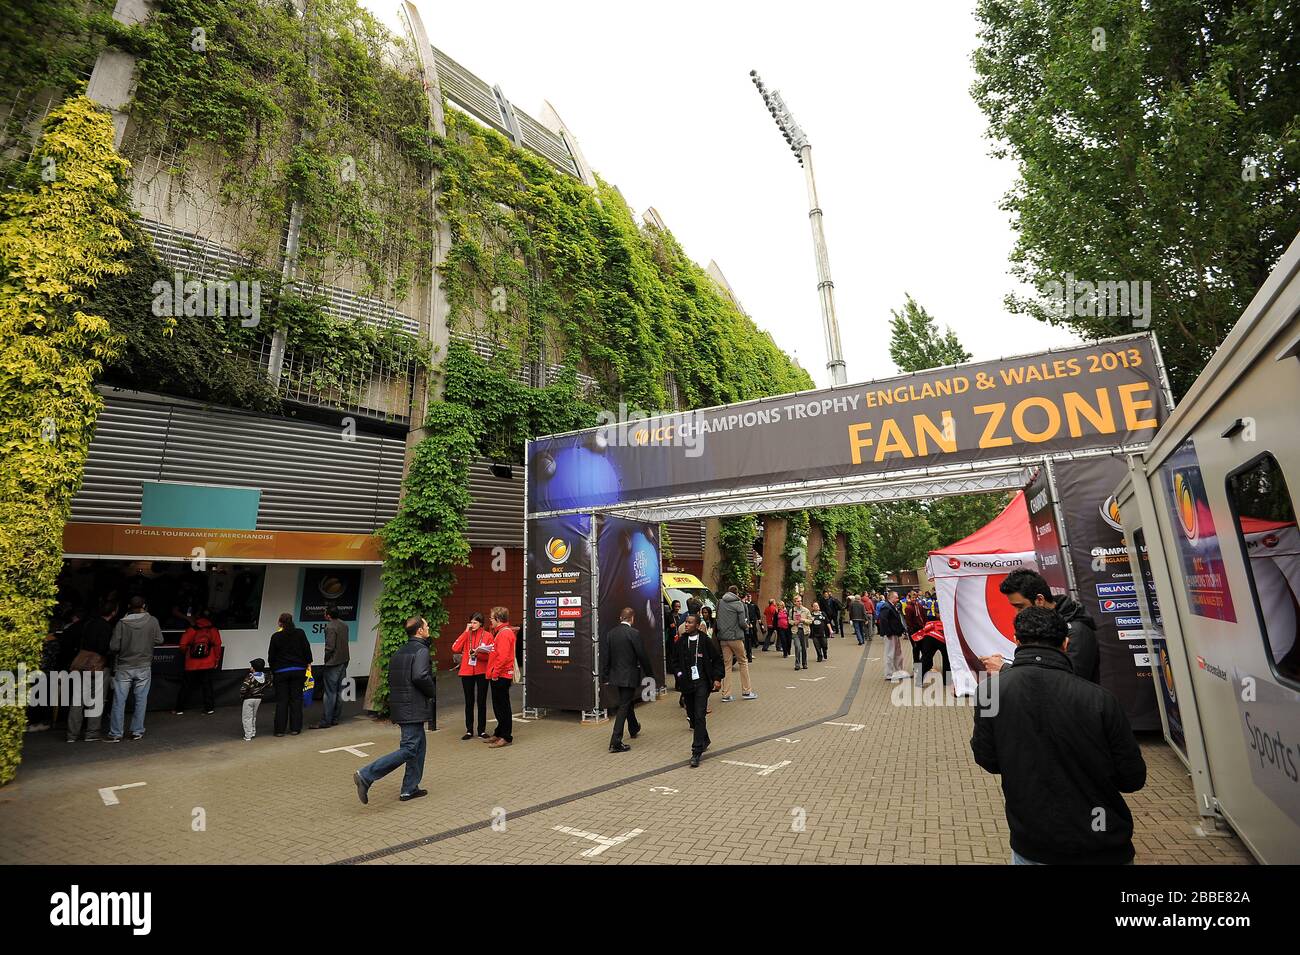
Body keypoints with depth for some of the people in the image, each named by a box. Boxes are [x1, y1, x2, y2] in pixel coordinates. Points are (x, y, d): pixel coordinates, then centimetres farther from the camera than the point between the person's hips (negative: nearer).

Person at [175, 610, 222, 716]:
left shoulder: (191, 630, -5)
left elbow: (182, 646, -6)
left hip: (191, 665, 0)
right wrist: (216, 660, 6)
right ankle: (209, 708, 9)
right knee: (207, 686, 8)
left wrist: (185, 654, 16)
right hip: (208, 665, 1)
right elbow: (217, 646, -4)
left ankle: (179, 709, 18)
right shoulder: (213, 630, -2)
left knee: (186, 687, 12)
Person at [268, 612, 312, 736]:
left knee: (281, 701, 7)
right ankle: (295, 728, 9)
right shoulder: (300, 633, -3)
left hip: (281, 672, -1)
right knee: (296, 699, 7)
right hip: (298, 670, 1)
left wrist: (273, 670, 14)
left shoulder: (276, 636, -4)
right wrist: (308, 663, 8)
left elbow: (271, 656, 2)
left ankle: (280, 729, 9)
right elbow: (307, 649, -2)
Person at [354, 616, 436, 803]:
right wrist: (432, 692, -10)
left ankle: (410, 789, 20)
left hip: (400, 706, 10)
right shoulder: (421, 650, -14)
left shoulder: (399, 653, 15)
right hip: (413, 709, -10)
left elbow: (391, 679, 17)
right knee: (408, 749, -7)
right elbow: (420, 676, -26)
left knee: (418, 744, 16)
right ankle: (366, 776, -10)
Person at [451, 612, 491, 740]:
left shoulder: (487, 636, -1)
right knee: (469, 702, 9)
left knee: (481, 701, 5)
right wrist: (466, 632, -11)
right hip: (467, 672, 2)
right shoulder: (466, 634, 5)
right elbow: (455, 649, -10)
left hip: (482, 672, -2)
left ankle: (482, 730, 15)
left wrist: (479, 654, -20)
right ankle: (469, 730, 18)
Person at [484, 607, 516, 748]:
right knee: (498, 706, 17)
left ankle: (506, 737, 4)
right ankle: (499, 733, 28)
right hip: (498, 676, 10)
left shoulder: (505, 633, -18)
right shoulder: (500, 632, 16)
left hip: (501, 676, -10)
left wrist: (495, 673, -20)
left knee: (502, 706, -3)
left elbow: (503, 657, -24)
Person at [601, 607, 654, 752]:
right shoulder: (634, 633, -16)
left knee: (627, 702, 25)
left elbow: (605, 656, 3)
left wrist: (605, 675, 10)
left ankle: (634, 729, 45)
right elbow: (642, 655, -13)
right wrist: (649, 672, 1)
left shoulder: (610, 633, 0)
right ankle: (616, 742, -1)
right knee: (624, 706, 0)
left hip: (615, 674, 6)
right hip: (629, 675, -6)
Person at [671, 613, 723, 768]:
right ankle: (704, 740, 38)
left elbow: (717, 660, 3)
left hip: (702, 683, -4)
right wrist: (679, 673, 0)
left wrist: (717, 678, -4)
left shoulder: (705, 641, -6)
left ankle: (697, 752, -5)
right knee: (692, 716, 13)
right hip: (686, 684, 4)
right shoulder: (680, 642, 2)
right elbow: (675, 661, 15)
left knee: (700, 716, -10)